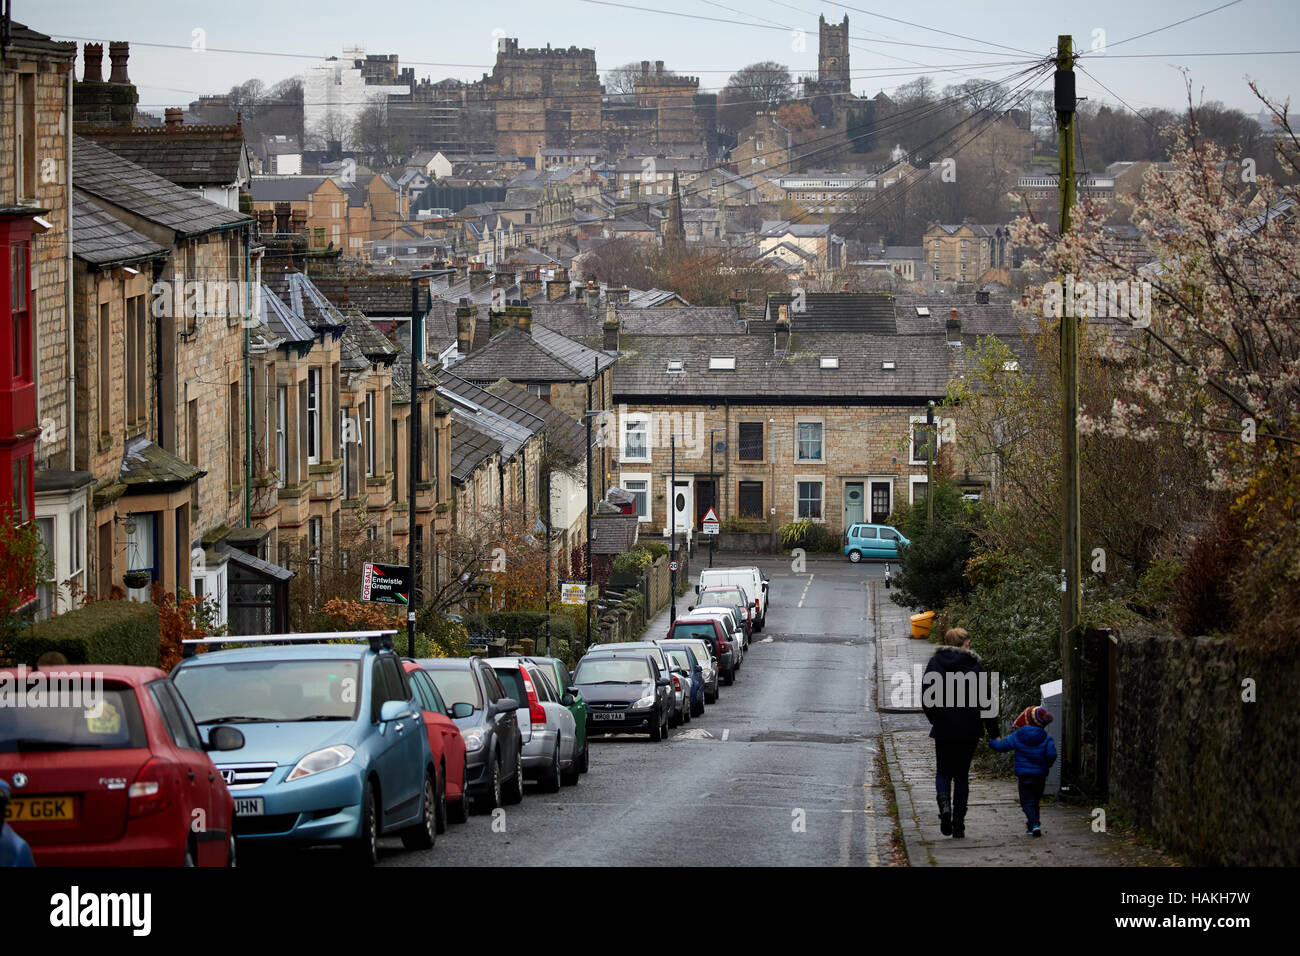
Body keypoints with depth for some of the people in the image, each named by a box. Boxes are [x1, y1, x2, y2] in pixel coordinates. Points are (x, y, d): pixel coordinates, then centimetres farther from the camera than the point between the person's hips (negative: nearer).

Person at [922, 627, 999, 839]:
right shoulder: (973, 666, -5)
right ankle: (958, 824, 6)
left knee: (943, 772, 14)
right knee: (961, 775, 10)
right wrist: (993, 732, 0)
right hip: (968, 730, 0)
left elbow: (926, 699, 0)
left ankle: (944, 801, -18)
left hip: (943, 729, 0)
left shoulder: (934, 664, -1)